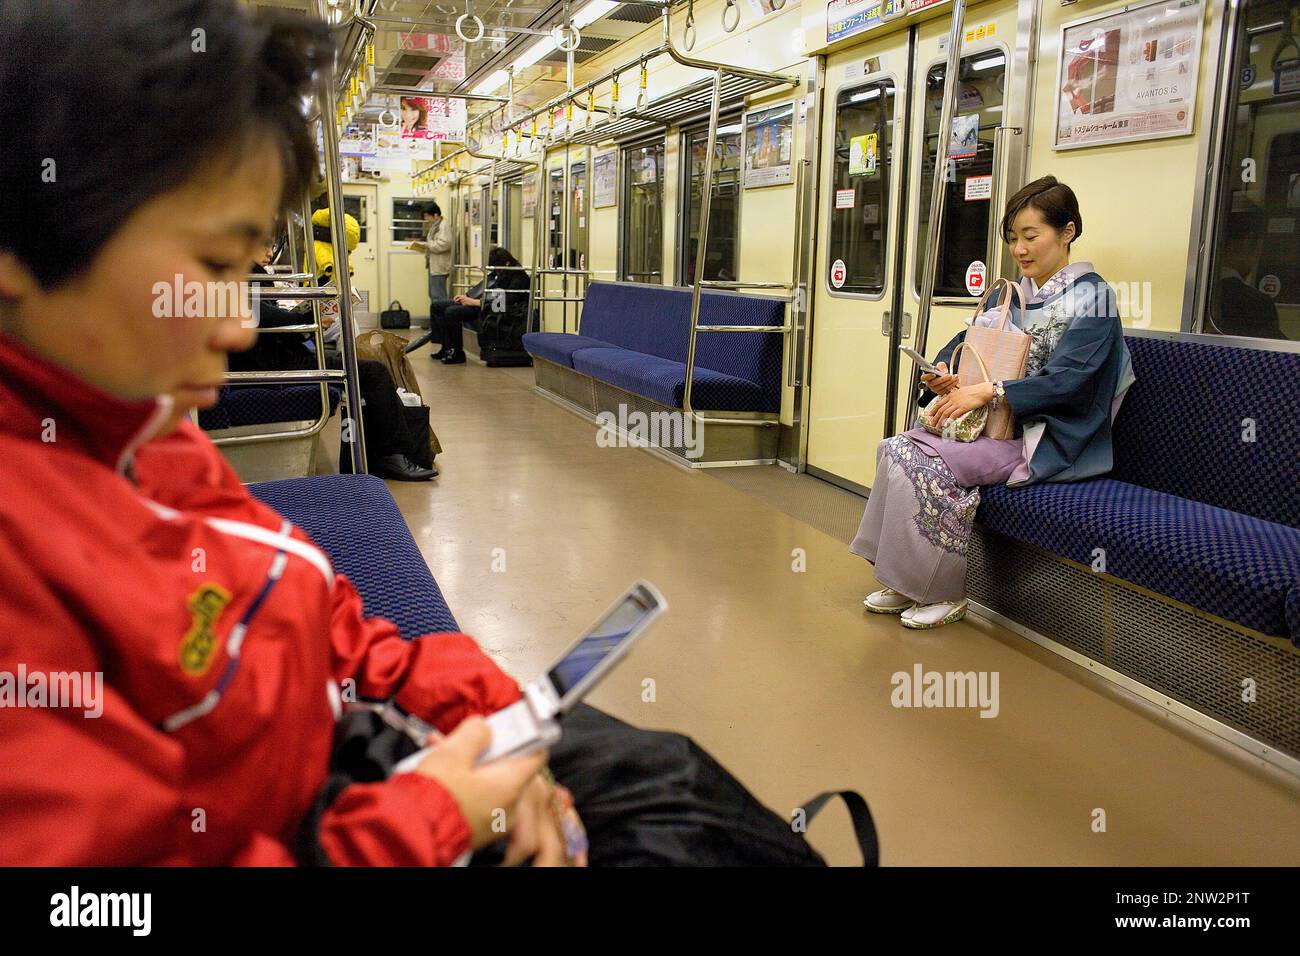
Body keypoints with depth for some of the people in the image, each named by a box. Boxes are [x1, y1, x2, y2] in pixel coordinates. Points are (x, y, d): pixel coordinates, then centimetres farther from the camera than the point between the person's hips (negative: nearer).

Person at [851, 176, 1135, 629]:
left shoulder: (1091, 296, -9)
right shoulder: (1012, 294, 13)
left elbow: (1064, 379, -19)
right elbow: (966, 341, 16)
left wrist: (987, 392, -27)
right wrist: (942, 374, -7)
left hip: (1048, 438, -8)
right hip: (999, 424, 8)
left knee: (926, 462, -24)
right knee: (896, 448, -11)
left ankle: (945, 593, -8)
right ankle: (906, 582, -4)